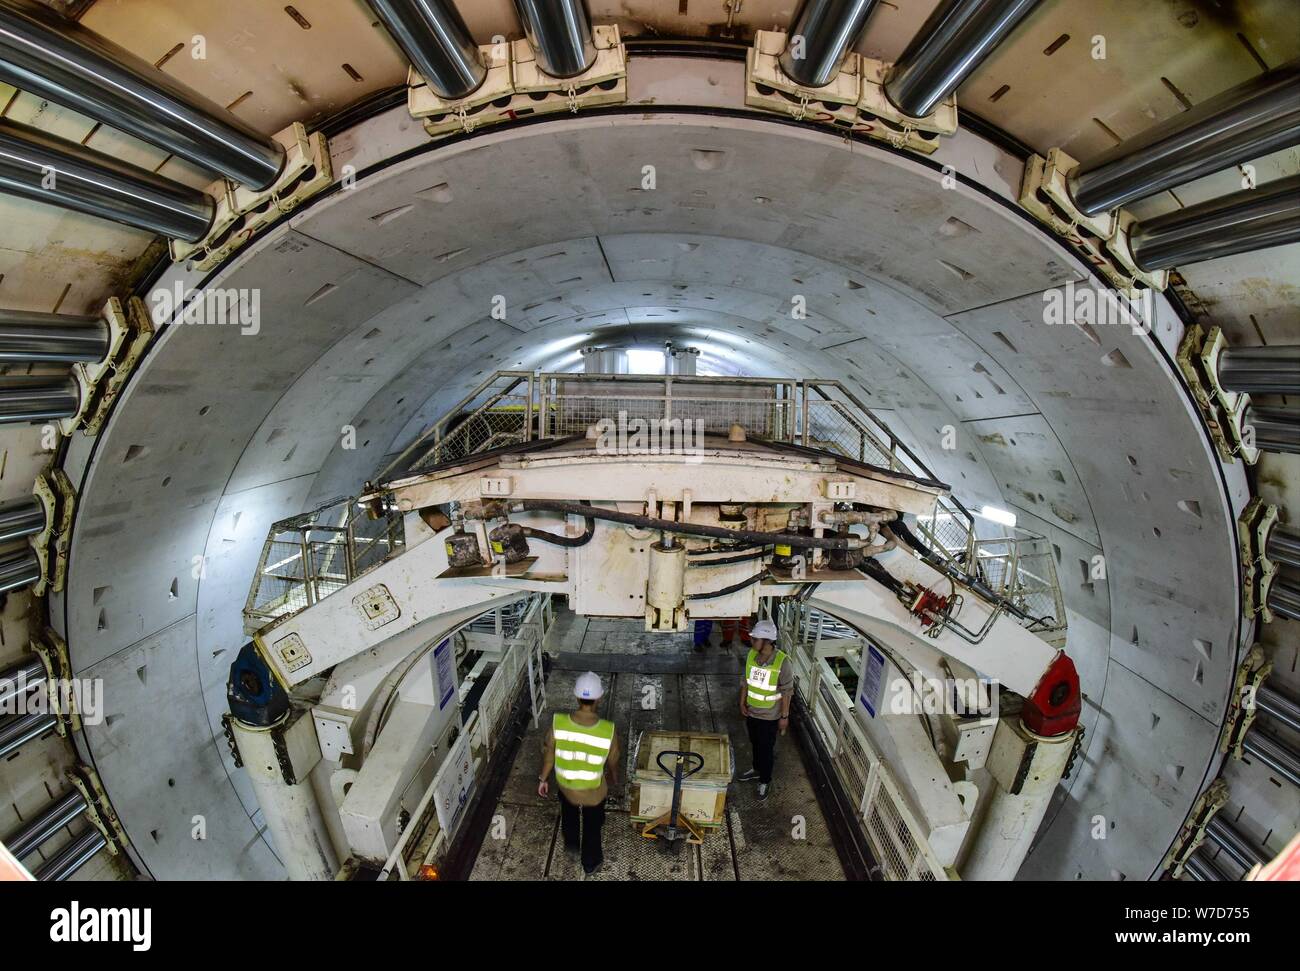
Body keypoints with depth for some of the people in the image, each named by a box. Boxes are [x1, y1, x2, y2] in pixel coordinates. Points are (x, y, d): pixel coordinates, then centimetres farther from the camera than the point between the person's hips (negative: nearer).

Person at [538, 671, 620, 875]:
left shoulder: (558, 723, -28)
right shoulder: (608, 730, -30)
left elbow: (548, 754, -12)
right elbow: (612, 761, -11)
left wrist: (543, 779, 6)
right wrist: (614, 778, 11)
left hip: (566, 785, 2)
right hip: (593, 790, -2)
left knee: (569, 815, 35)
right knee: (592, 825, 28)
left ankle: (571, 845, 60)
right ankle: (590, 863, 50)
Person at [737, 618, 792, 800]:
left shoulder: (782, 662, -25)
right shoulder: (751, 655, -9)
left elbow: (787, 692, -16)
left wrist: (785, 716, -12)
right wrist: (742, 702, 2)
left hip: (769, 716, -5)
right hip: (751, 711, 5)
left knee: (766, 748, 12)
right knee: (755, 743, 25)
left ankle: (765, 781, 33)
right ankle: (757, 769, 49)